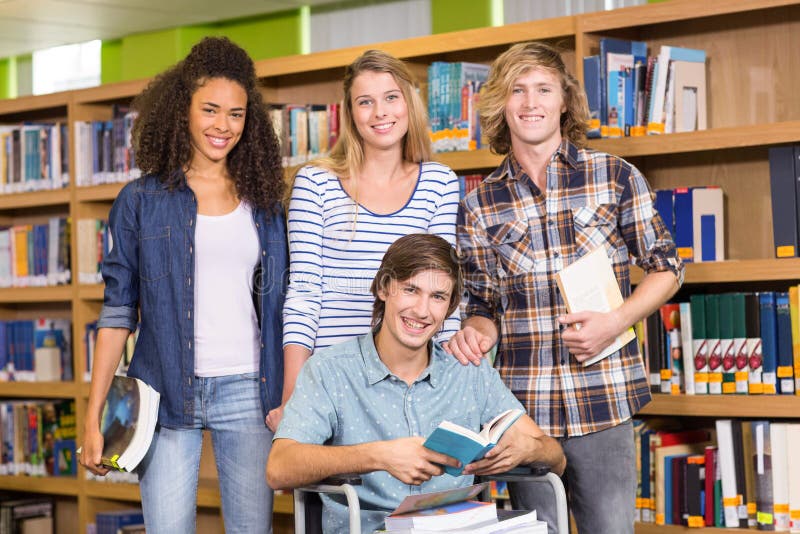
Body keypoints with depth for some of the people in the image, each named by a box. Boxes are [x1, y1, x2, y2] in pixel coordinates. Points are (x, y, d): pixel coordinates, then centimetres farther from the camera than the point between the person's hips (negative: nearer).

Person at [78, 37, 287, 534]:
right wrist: (93, 416, -2)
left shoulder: (264, 203, 10)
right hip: (169, 394, -2)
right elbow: (119, 310, 3)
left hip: (249, 391, 2)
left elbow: (279, 307, 12)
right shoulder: (141, 201, 3)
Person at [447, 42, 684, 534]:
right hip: (523, 401, 2)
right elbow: (484, 303, 12)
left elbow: (666, 267, 7)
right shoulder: (480, 205, 6)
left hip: (603, 399, -1)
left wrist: (616, 321, -9)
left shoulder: (616, 176, 2)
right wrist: (478, 332, -11)